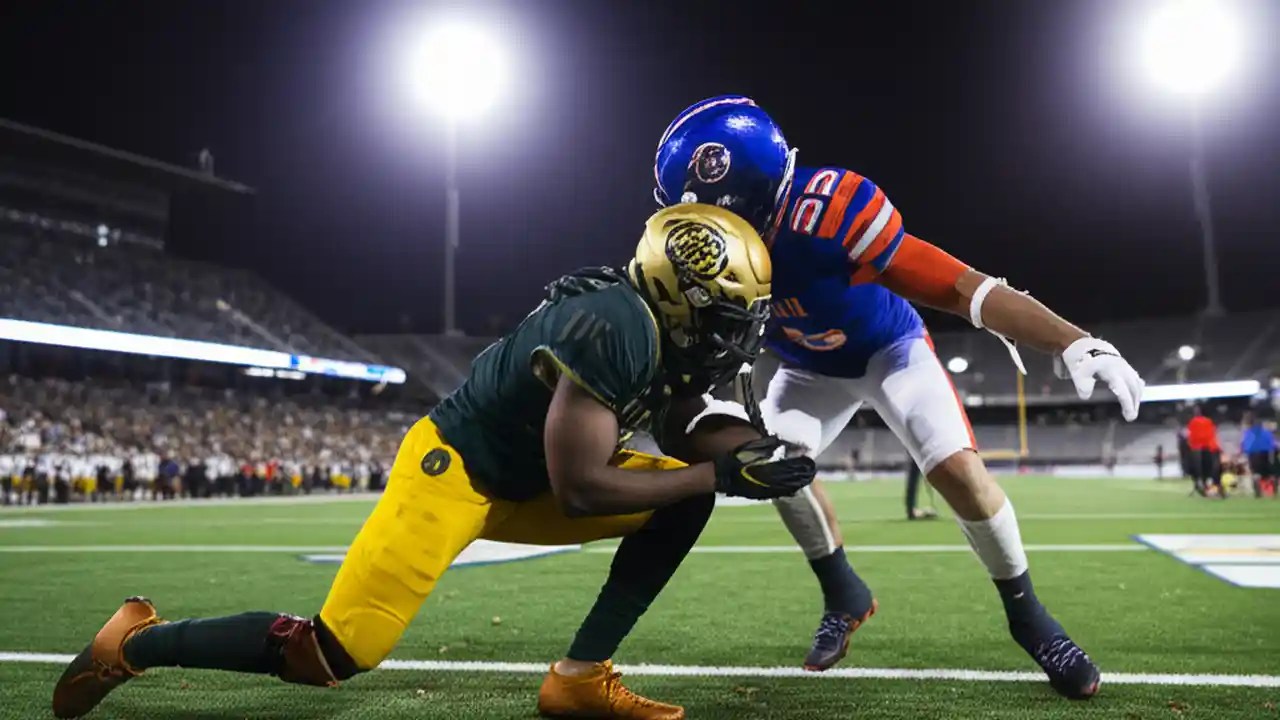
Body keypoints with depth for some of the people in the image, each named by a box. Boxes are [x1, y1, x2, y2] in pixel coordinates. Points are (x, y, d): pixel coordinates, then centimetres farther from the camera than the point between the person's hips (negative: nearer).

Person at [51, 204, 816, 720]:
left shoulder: (670, 337, -1)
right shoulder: (611, 329, -29)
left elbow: (691, 431, 12)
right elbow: (580, 490, -27)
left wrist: (752, 456, -9)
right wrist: (721, 474, -23)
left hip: (524, 485, 9)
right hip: (455, 467, -9)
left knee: (686, 503, -1)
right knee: (328, 656, -9)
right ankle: (138, 641, 14)